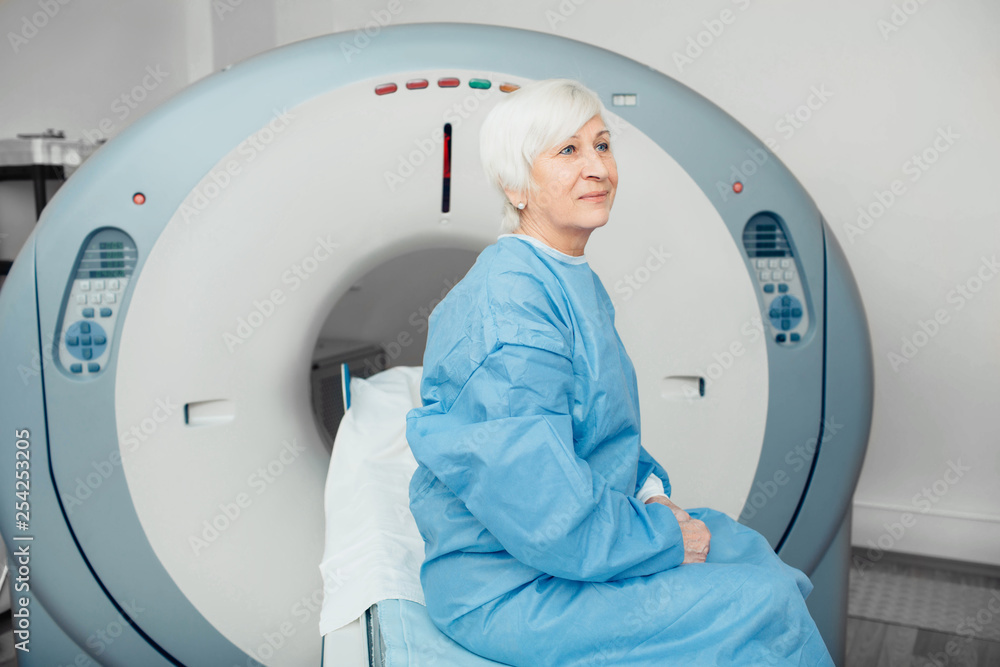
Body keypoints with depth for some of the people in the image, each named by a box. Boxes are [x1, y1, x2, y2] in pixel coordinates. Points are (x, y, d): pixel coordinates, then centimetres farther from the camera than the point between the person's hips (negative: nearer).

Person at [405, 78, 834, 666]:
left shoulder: (580, 284, 8)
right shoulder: (508, 309, -26)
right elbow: (549, 524, -28)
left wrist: (652, 491, 1)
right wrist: (666, 537, -15)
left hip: (587, 532, 10)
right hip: (508, 588, -9)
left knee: (751, 550, 5)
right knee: (762, 604, -13)